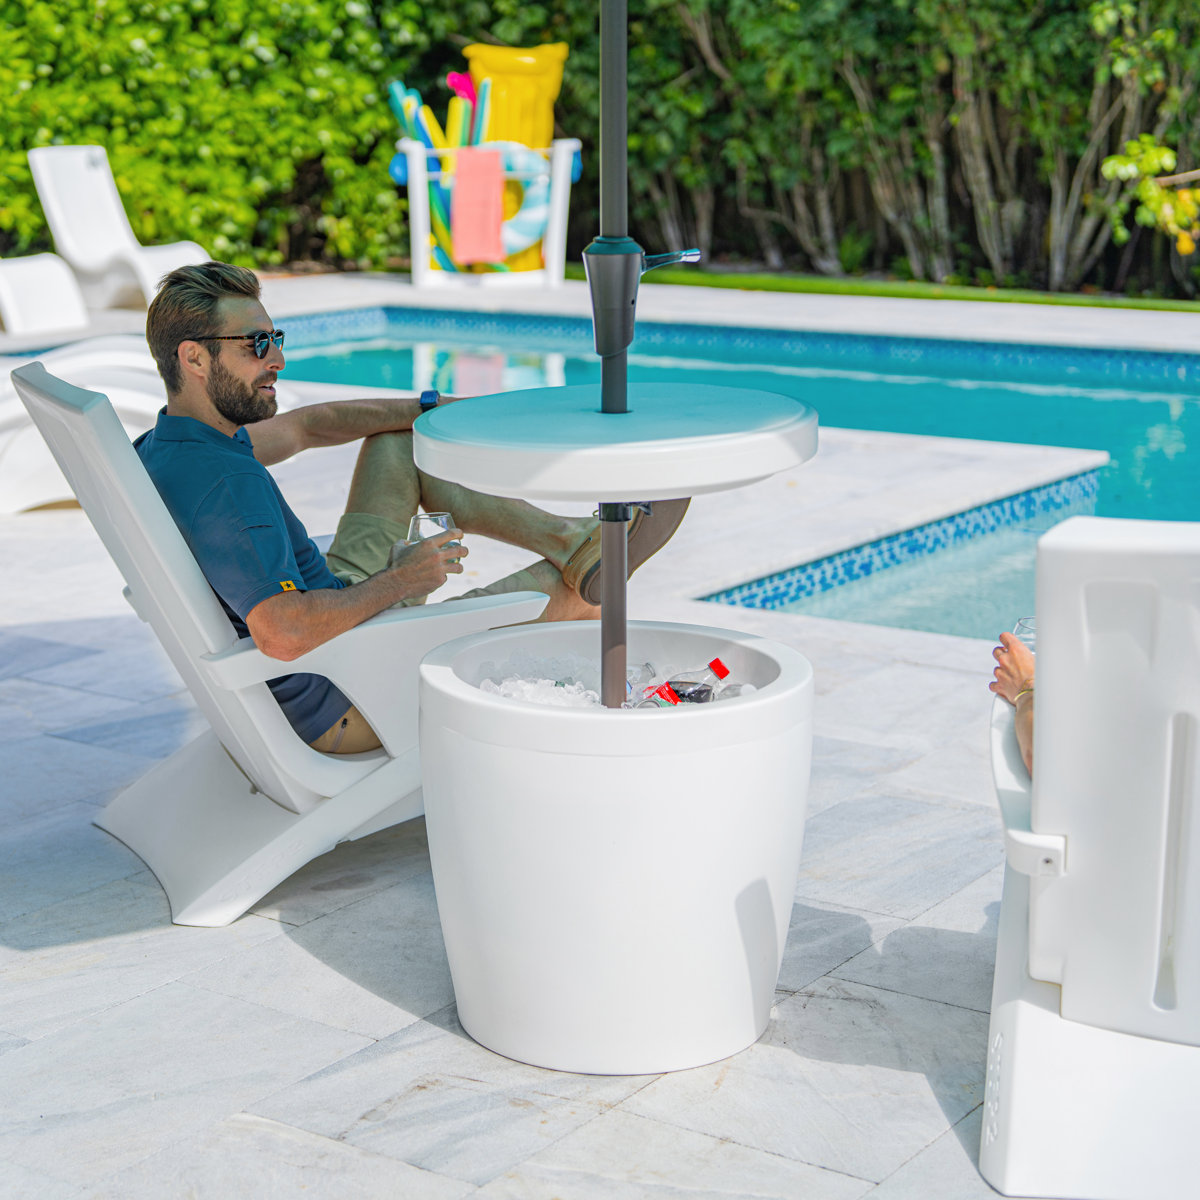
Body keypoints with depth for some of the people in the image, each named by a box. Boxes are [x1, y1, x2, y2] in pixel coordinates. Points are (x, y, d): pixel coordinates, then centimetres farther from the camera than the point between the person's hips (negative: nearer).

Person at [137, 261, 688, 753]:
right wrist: (400, 581, -25)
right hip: (339, 709, -10)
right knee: (565, 589, 3)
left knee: (402, 444, 13)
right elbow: (285, 634, -41)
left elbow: (304, 427, 14)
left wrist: (439, 408, 11)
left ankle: (567, 537, 14)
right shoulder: (226, 481, -33)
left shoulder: (162, 446, -1)